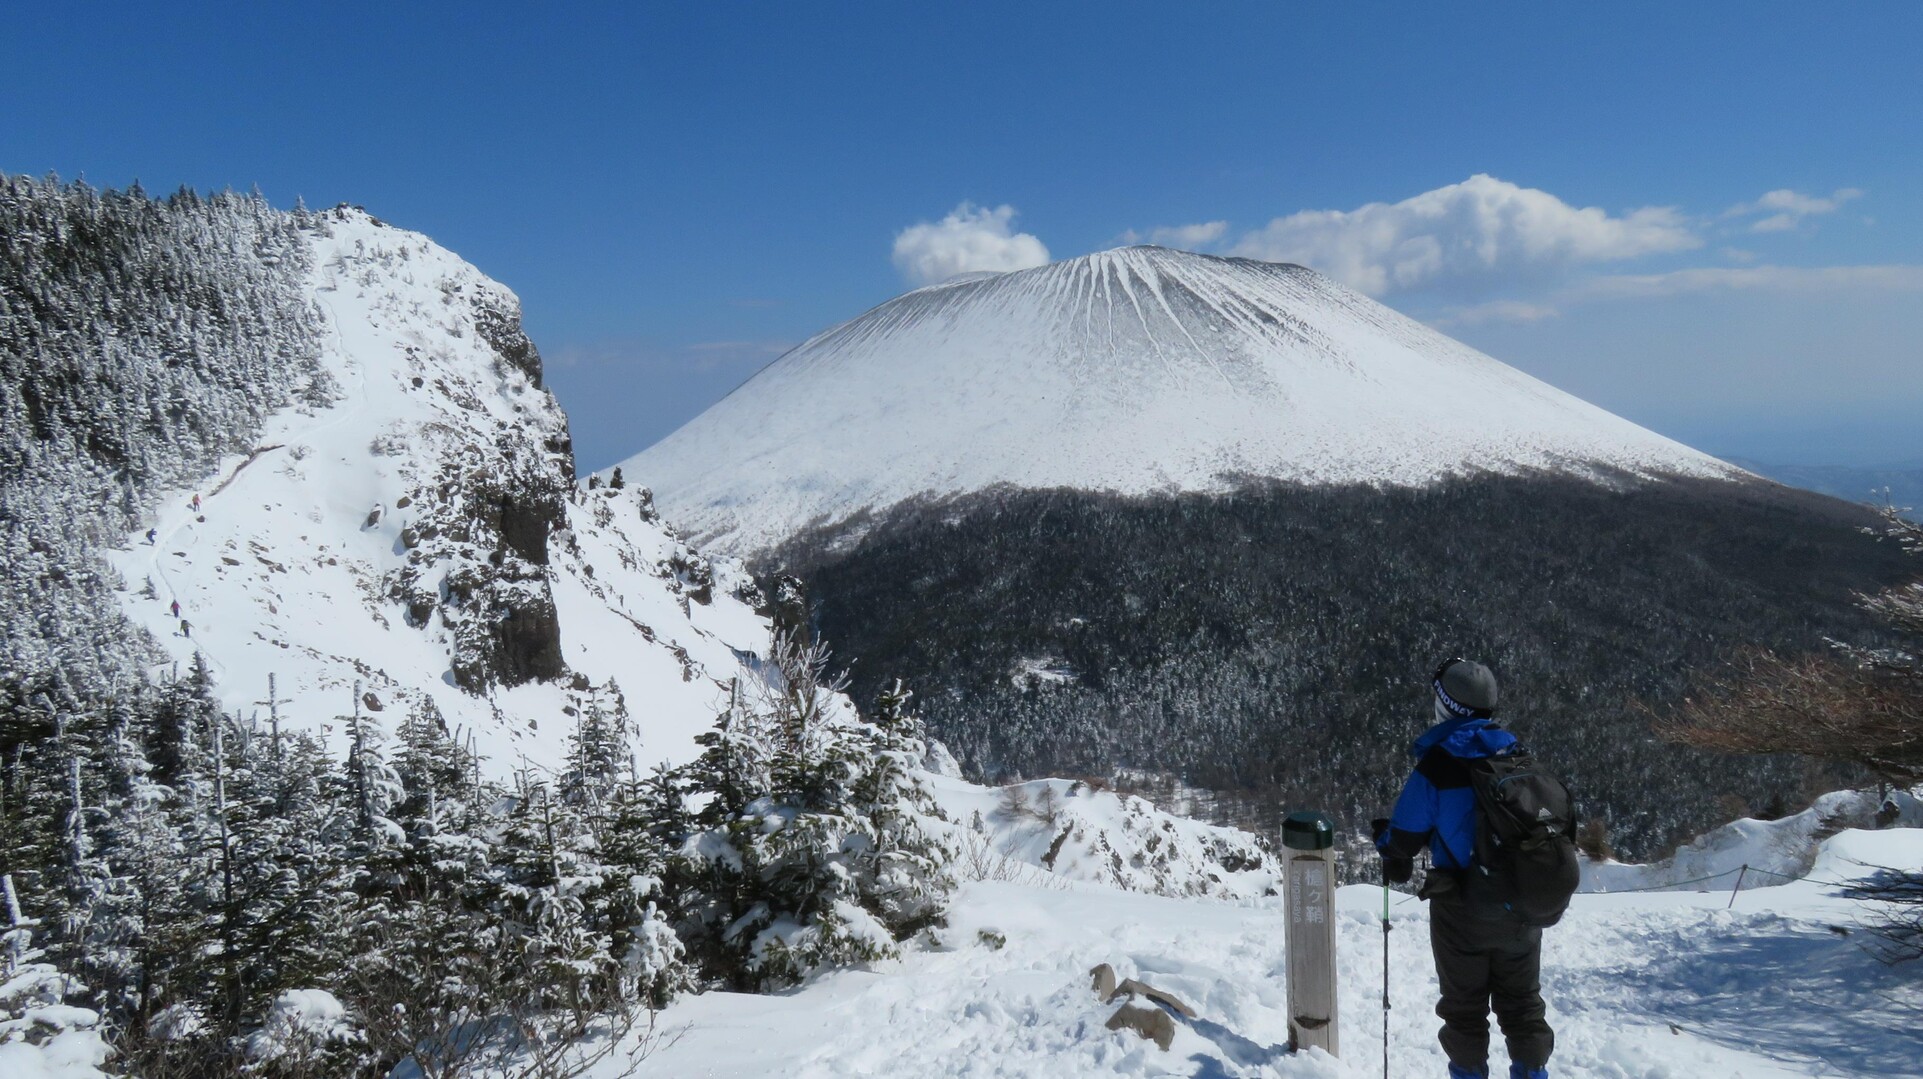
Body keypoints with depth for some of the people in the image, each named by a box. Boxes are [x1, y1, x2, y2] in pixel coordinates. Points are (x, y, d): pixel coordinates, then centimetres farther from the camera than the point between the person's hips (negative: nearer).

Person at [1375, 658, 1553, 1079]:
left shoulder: (1436, 764, -15)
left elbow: (1404, 837, -12)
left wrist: (1384, 839, 10)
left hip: (1462, 907, -4)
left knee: (1464, 1005, 12)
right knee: (1522, 1001, 17)